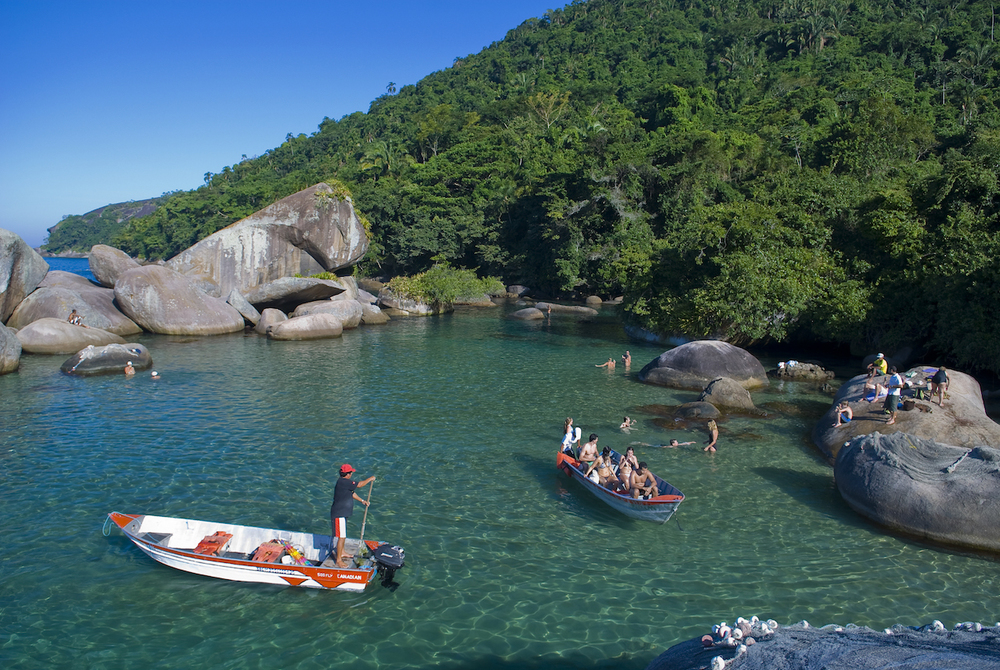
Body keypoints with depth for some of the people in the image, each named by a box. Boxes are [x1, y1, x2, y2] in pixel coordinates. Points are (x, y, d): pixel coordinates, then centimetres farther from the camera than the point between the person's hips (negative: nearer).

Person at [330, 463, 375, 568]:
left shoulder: (345, 482, 10)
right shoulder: (343, 482, -23)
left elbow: (351, 493, 23)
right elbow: (359, 485, -22)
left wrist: (362, 500, 24)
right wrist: (370, 479, -9)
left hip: (342, 512, 11)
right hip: (339, 514, -11)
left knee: (343, 535, 25)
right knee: (341, 537, -7)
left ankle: (341, 553, 42)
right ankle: (338, 560, 0)